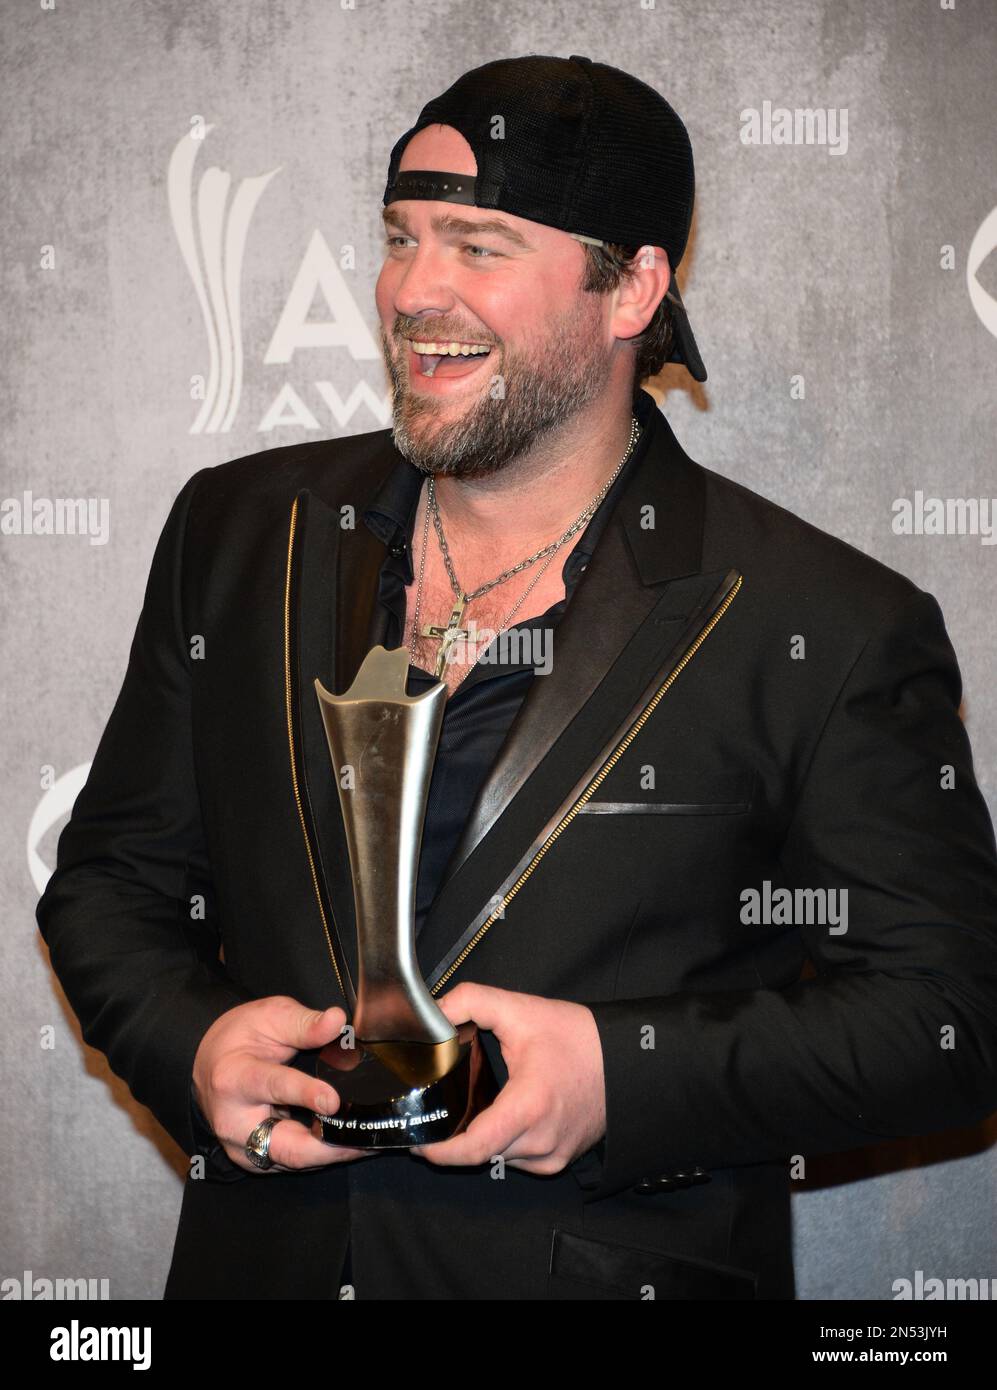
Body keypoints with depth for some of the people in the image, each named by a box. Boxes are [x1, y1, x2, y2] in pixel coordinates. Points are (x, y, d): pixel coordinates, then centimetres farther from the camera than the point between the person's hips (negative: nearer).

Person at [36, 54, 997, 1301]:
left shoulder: (833, 635, -13)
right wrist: (194, 1045, -14)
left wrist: (624, 1075, -23)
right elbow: (112, 878, 7)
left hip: (623, 1268, -3)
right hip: (264, 1257, 4)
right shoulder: (240, 533, 0)